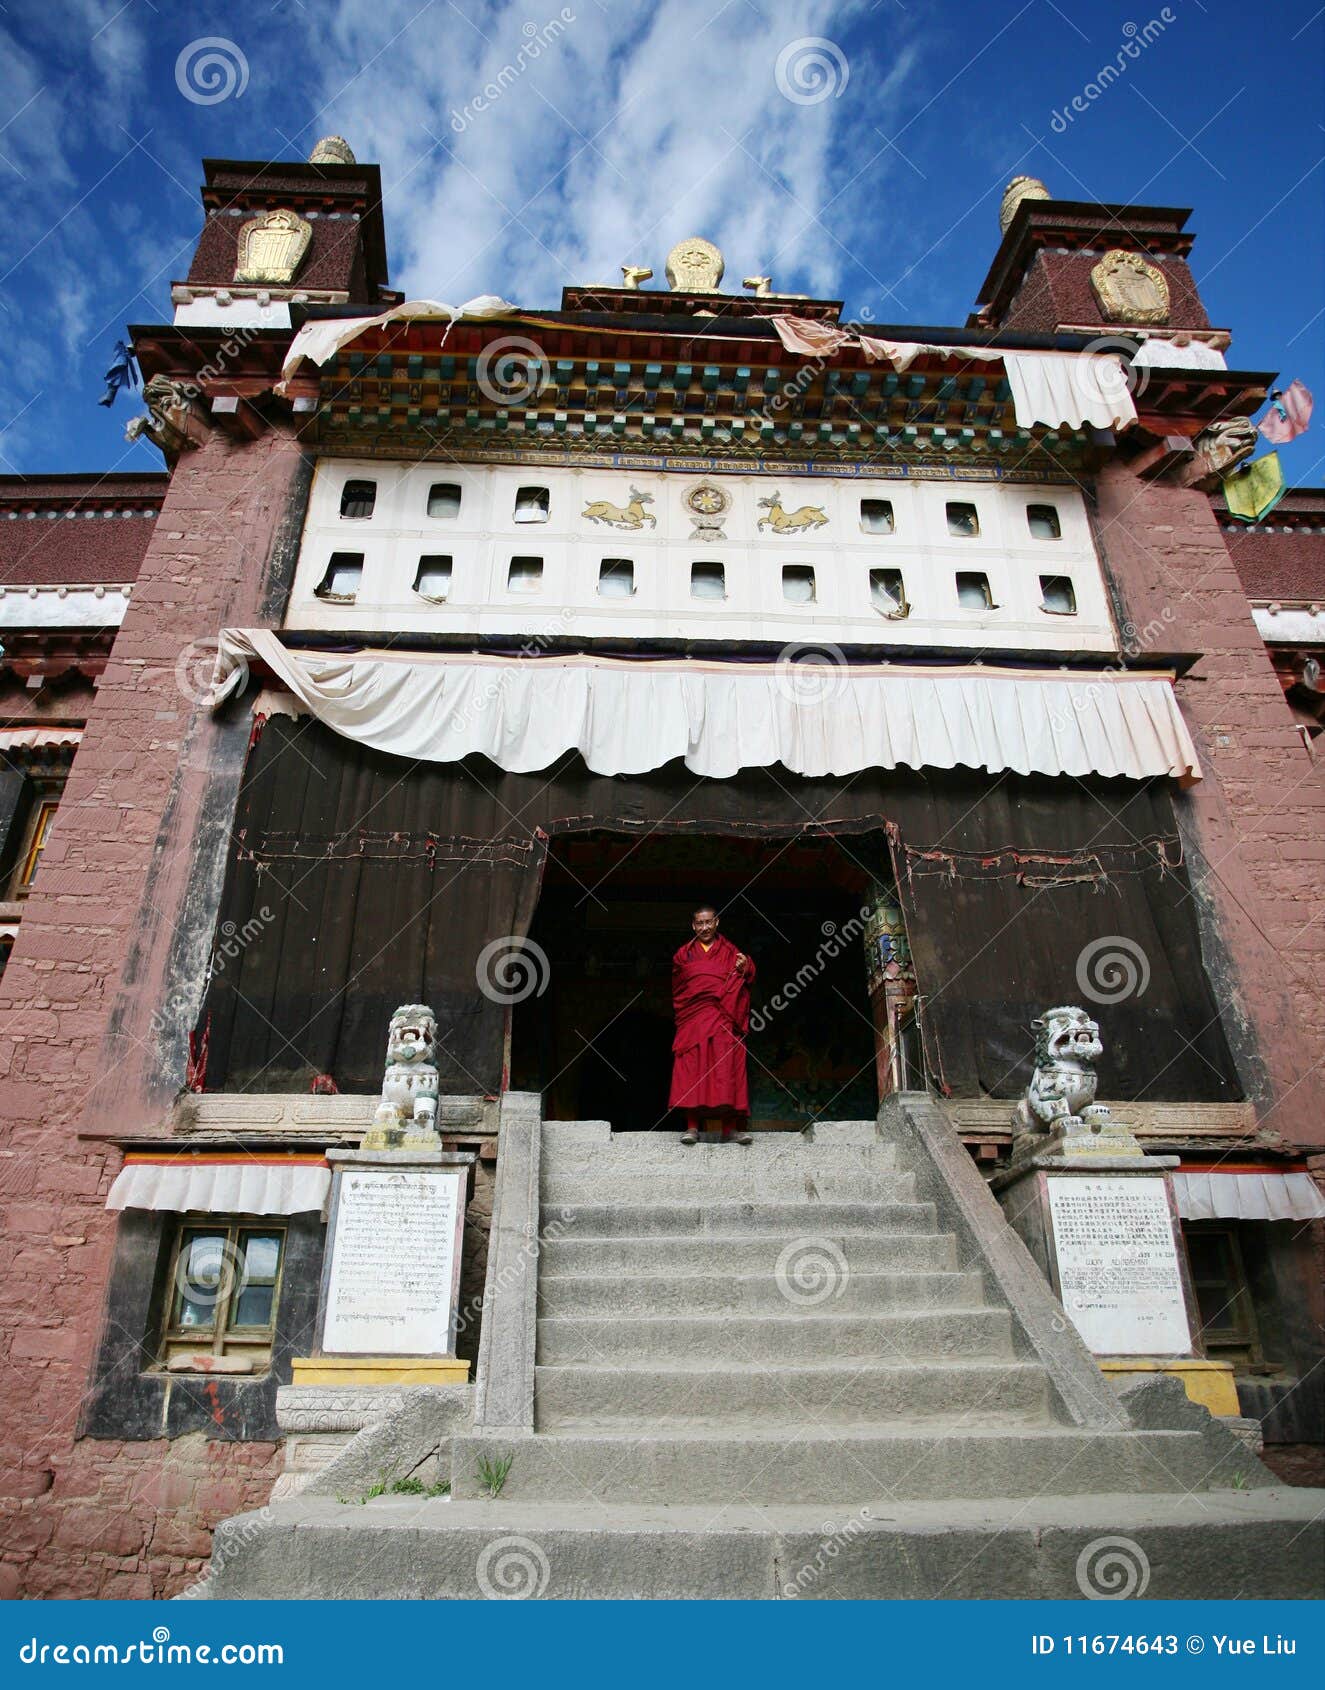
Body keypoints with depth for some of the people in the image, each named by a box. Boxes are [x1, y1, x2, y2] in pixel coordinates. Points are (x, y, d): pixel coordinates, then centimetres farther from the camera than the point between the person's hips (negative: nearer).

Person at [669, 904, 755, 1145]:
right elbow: (677, 989, 21)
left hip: (723, 1021, -1)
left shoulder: (729, 951, 11)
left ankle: (731, 1126, -6)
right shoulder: (684, 954, 14)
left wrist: (745, 968, -24)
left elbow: (744, 979, -3)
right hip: (693, 1020, 1)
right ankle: (692, 1126, -8)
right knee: (692, 1068, -7)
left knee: (726, 1069, -7)